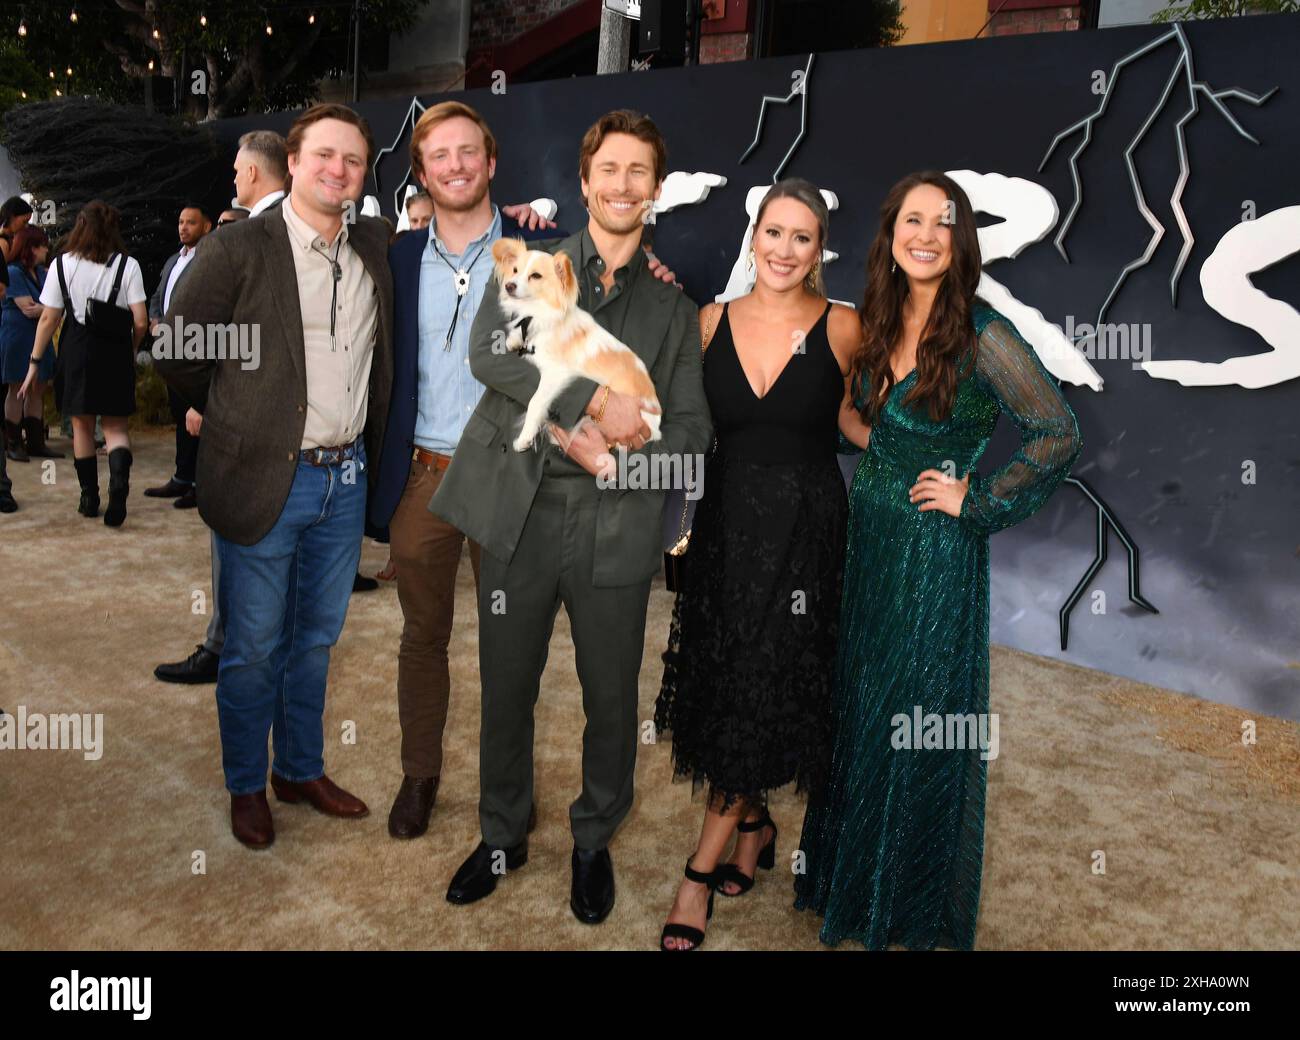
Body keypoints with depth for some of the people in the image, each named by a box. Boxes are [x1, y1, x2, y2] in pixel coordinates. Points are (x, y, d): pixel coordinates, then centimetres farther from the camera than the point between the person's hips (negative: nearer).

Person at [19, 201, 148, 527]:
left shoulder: (62, 264, 0)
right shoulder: (128, 265, -3)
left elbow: (48, 319, -1)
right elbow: (140, 322, -7)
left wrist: (34, 364, 6)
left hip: (77, 352, 1)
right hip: (116, 352, 0)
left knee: (82, 425, 15)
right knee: (115, 426, 7)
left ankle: (89, 497, 19)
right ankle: (119, 476, -23)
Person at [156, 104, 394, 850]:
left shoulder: (375, 246, 6)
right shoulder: (240, 248, -8)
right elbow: (178, 351, -3)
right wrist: (235, 416, 5)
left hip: (346, 479, 5)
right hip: (264, 480, -4)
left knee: (316, 639, 17)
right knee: (253, 648, 8)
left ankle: (302, 769, 34)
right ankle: (247, 787, 27)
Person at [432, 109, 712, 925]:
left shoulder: (673, 304, 10)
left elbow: (692, 428, 6)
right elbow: (490, 352, -12)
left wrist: (623, 456, -12)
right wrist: (596, 399, -20)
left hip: (617, 528, 1)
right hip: (520, 514, 0)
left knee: (612, 699, 11)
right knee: (507, 691, 12)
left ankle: (596, 841, 35)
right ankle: (504, 835, 34)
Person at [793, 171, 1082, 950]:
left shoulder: (983, 335, -16)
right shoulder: (879, 323, 3)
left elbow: (1061, 436, -16)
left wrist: (976, 500, -13)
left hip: (936, 554, -6)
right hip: (867, 537, 6)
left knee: (919, 728, 7)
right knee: (857, 709, 16)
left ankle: (918, 909, 30)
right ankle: (849, 877, 38)